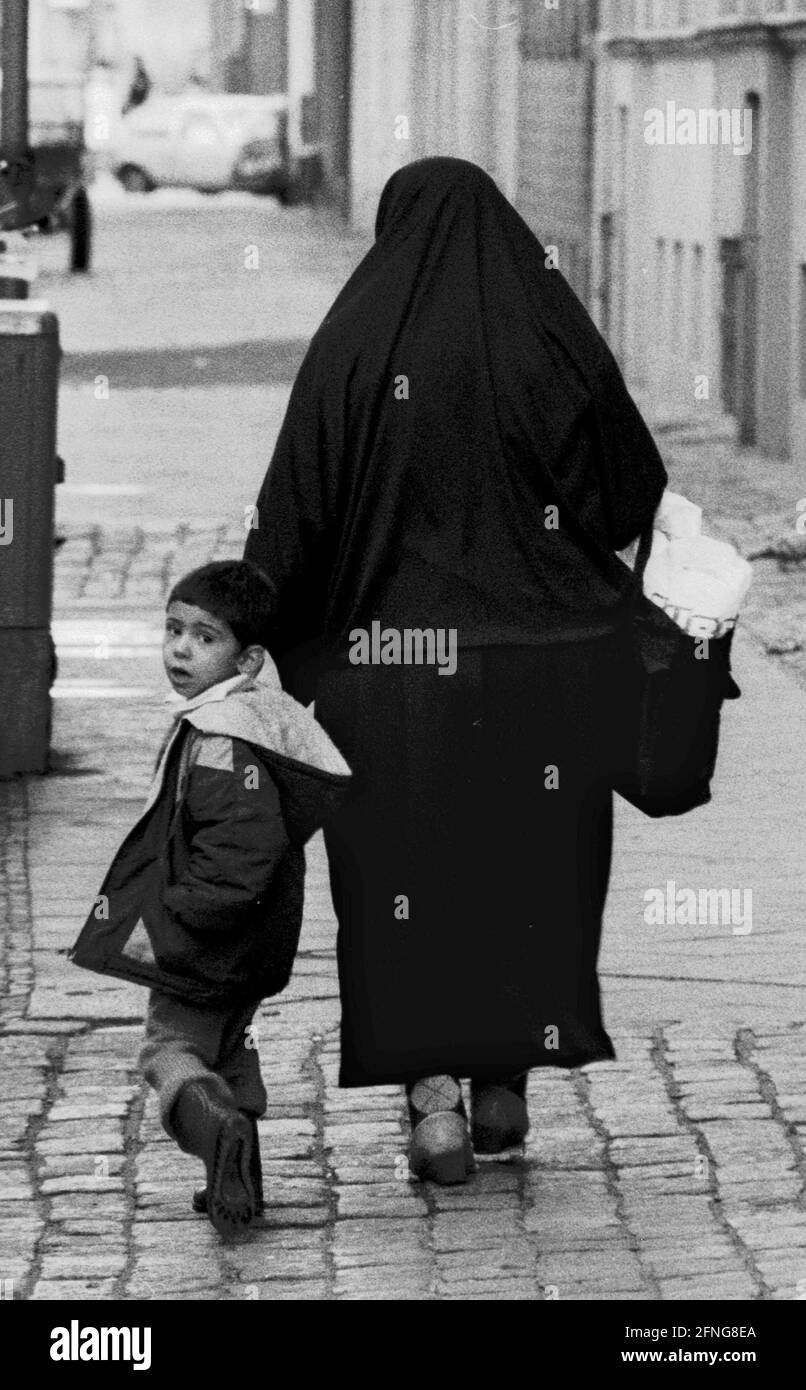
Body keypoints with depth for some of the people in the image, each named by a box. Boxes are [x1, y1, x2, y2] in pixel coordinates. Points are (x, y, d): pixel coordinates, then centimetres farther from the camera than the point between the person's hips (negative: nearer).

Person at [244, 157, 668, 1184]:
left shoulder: (355, 348, -7)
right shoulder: (558, 343, -2)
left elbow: (292, 517, -8)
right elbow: (638, 495, 5)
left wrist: (259, 637, 3)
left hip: (392, 657, -2)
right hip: (546, 663, 2)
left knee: (405, 871, 6)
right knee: (529, 867, 15)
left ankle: (431, 1089, -4)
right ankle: (504, 1080, 20)